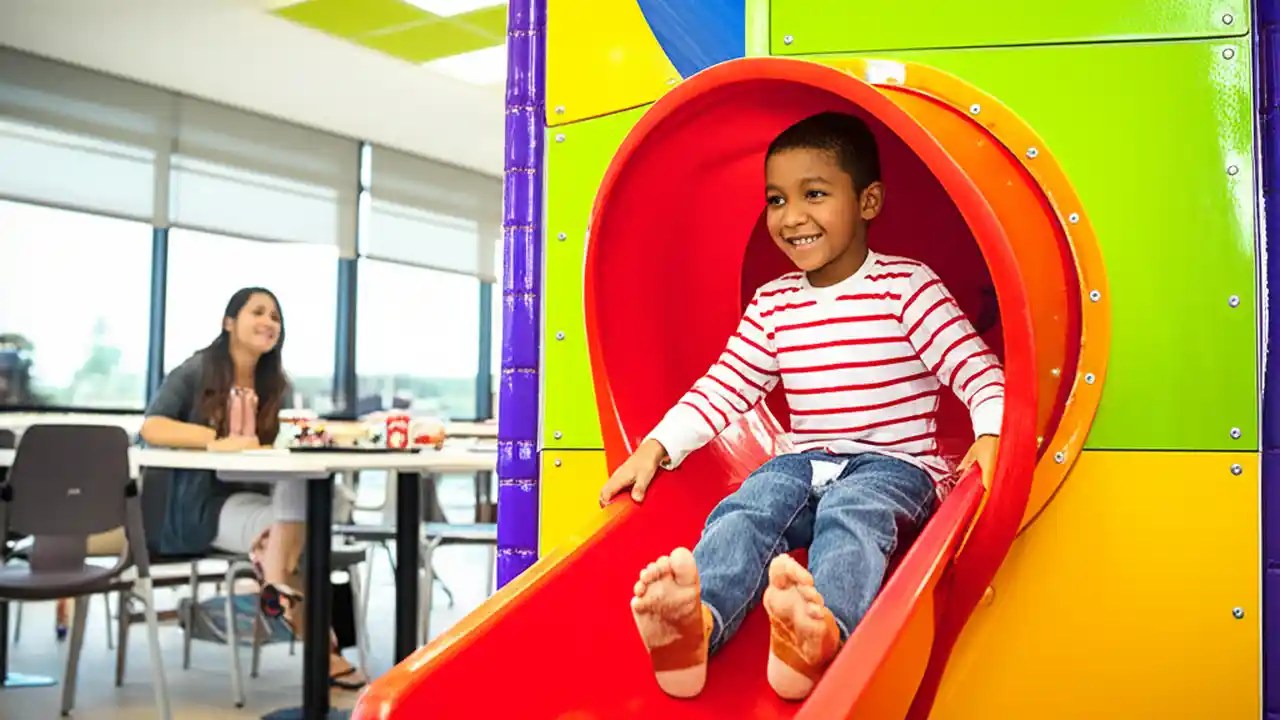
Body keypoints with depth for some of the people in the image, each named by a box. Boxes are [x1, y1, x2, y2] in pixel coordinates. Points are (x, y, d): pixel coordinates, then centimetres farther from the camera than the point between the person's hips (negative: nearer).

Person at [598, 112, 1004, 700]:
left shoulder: (907, 287, -3)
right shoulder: (773, 304, 11)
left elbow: (980, 372, -9)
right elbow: (721, 389, 10)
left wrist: (991, 436, -29)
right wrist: (656, 448, -3)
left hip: (893, 465, -3)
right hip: (804, 461, 4)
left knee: (848, 515, -35)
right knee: (744, 509, -26)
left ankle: (822, 631, -63)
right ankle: (696, 624, -52)